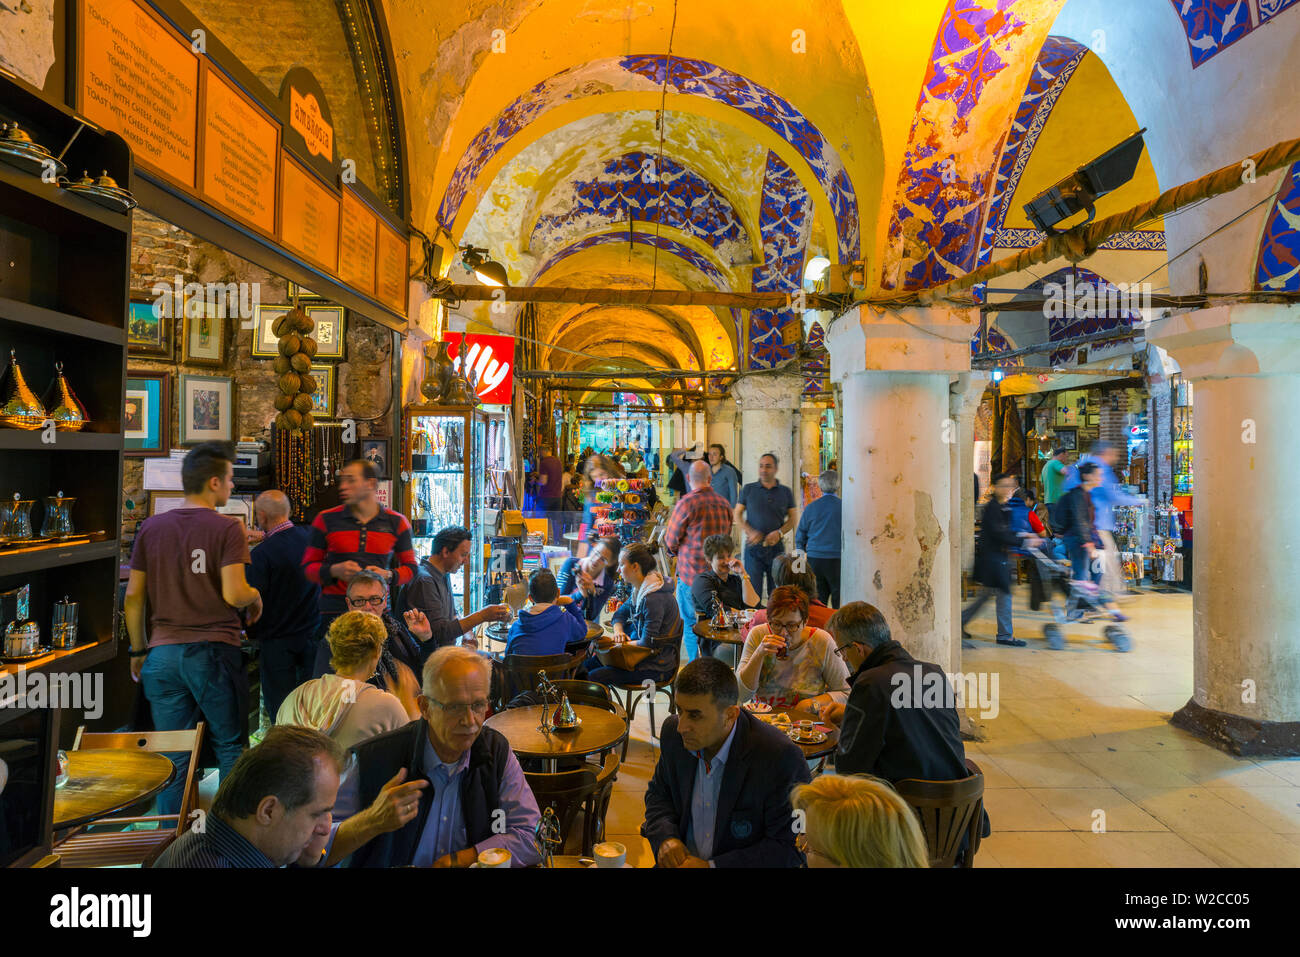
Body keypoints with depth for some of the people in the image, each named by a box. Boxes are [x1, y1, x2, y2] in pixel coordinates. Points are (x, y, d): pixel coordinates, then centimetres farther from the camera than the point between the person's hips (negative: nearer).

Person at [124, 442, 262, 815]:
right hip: (213, 651, -4)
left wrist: (139, 650, 18)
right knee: (230, 747, 10)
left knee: (172, 757, 11)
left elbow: (133, 596, 9)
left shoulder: (151, 527, 7)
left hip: (163, 654, 4)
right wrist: (255, 597, 6)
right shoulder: (227, 528, -8)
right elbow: (233, 594, -15)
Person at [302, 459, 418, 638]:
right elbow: (308, 566, 9)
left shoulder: (397, 522, 6)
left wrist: (389, 576, -7)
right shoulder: (326, 520, 6)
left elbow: (410, 568, 13)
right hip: (334, 612, 0)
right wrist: (334, 571, -10)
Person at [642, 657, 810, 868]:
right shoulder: (673, 732, -5)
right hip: (684, 859, 4)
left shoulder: (782, 758, -21)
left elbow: (790, 848, -15)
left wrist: (713, 866, -20)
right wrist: (666, 837, -7)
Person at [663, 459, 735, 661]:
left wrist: (677, 552, 15)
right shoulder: (724, 503, 6)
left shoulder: (686, 503, -13)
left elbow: (671, 541, -5)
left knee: (691, 626, 4)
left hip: (691, 575, -6)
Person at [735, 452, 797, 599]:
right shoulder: (748, 489, 5)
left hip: (776, 547, 1)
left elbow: (792, 519, 9)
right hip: (753, 547, -1)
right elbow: (737, 515, 6)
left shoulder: (786, 492, 8)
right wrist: (750, 532, -11)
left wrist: (779, 532, -10)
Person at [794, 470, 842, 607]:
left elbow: (800, 536, 9)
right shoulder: (843, 506, -5)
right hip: (837, 560, -2)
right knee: (839, 601, 3)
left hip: (814, 560, 3)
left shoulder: (811, 507, 3)